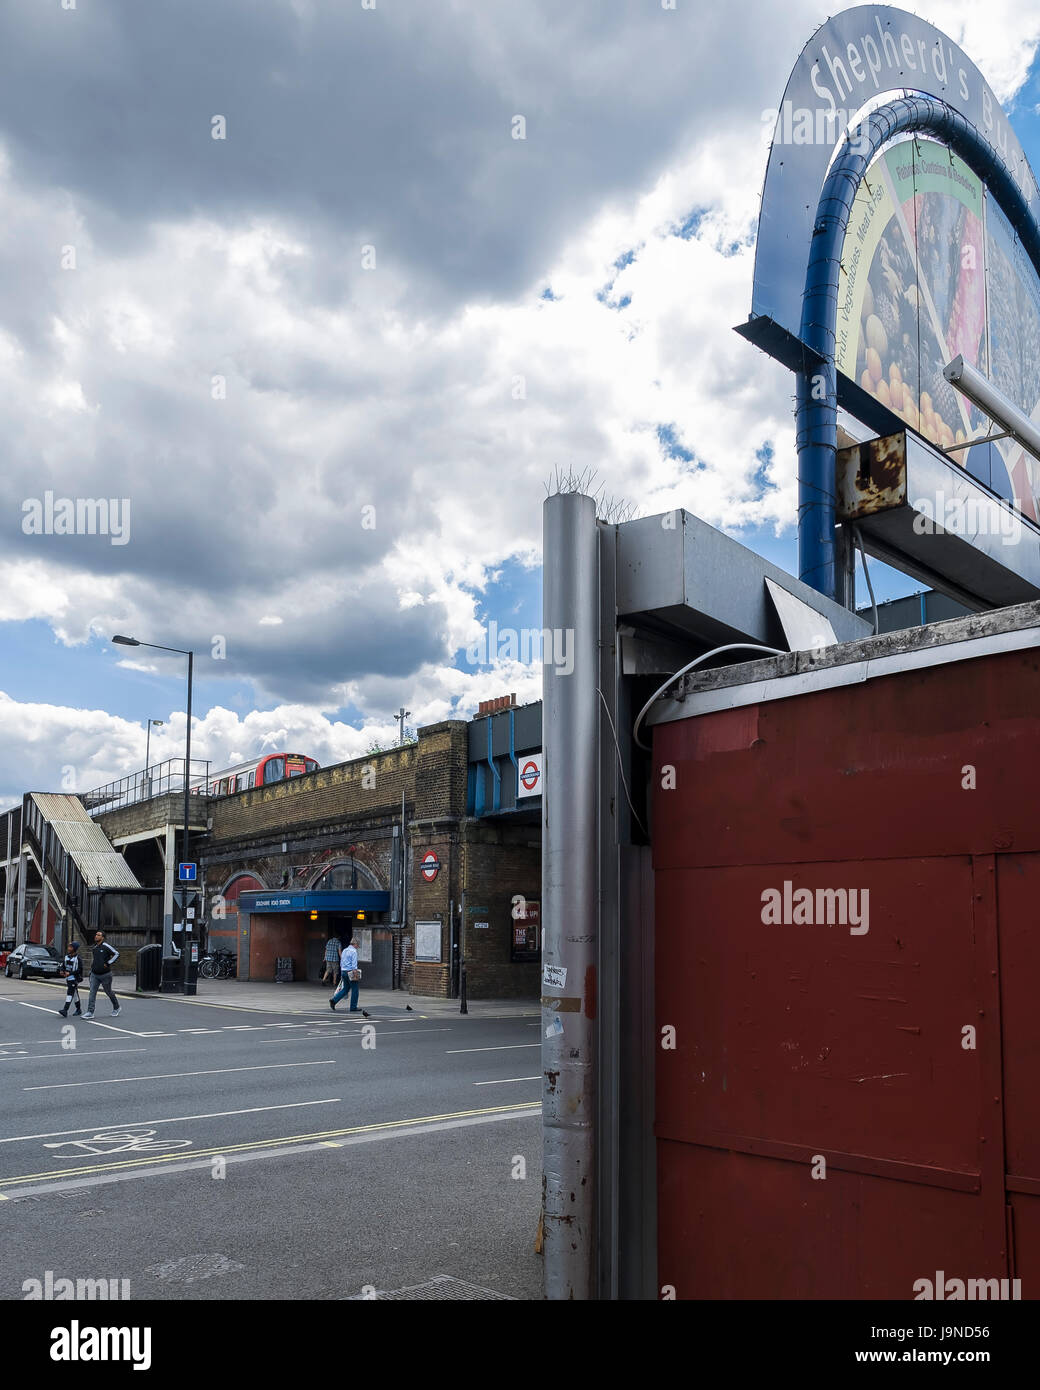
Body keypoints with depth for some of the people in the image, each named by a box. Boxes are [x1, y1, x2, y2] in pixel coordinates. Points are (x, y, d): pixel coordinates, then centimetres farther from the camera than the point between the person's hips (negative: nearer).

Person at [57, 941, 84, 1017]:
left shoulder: (78, 958, -13)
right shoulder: (67, 956, 9)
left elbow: (80, 969, -16)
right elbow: (63, 965, 18)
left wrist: (70, 973, -23)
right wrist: (62, 970, -4)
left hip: (74, 978, -8)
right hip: (68, 978, 8)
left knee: (70, 993, -17)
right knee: (75, 994, 17)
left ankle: (65, 1011, -25)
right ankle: (79, 1009, 30)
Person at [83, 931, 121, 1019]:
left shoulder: (106, 946, -14)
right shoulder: (94, 947, 7)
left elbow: (116, 954, -14)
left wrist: (108, 964, -16)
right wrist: (92, 966, 16)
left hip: (105, 974, -5)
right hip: (94, 975, 5)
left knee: (109, 992, 10)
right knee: (92, 993, -6)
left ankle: (116, 1008, 31)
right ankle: (90, 1012, -7)